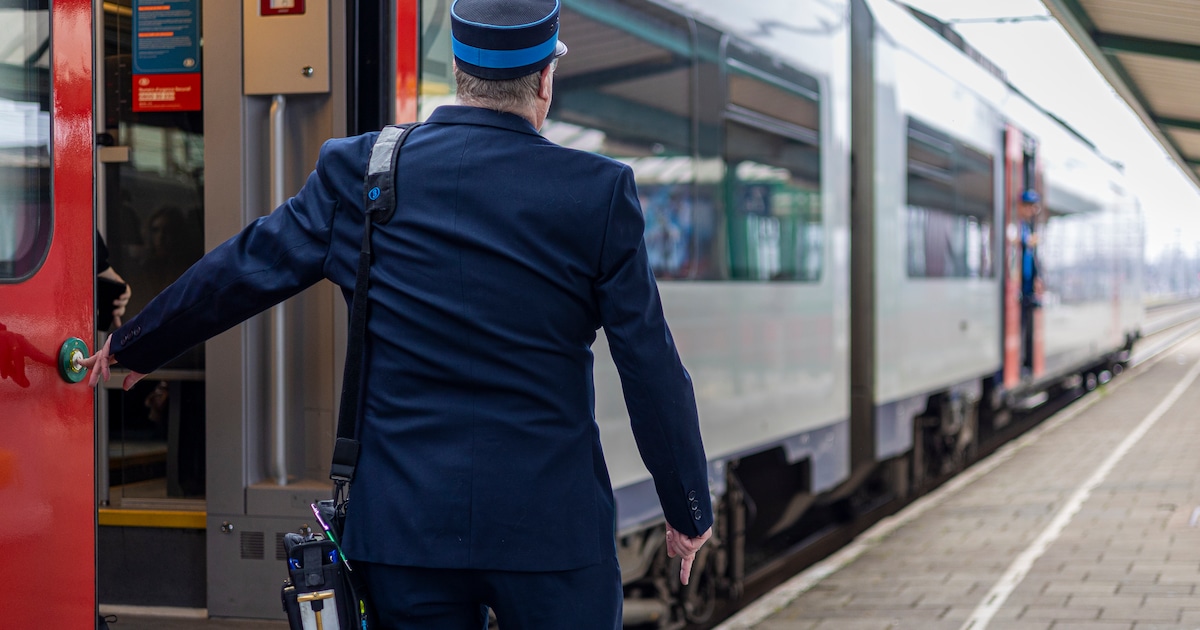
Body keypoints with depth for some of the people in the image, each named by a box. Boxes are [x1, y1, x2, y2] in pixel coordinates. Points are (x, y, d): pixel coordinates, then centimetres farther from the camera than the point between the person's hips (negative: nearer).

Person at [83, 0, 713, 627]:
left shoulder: (358, 172, -3)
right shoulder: (600, 192, -7)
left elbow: (242, 270, 7)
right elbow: (651, 369, -5)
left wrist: (130, 347, 24)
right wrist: (689, 510, 8)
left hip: (405, 522, 2)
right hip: (553, 525, -2)